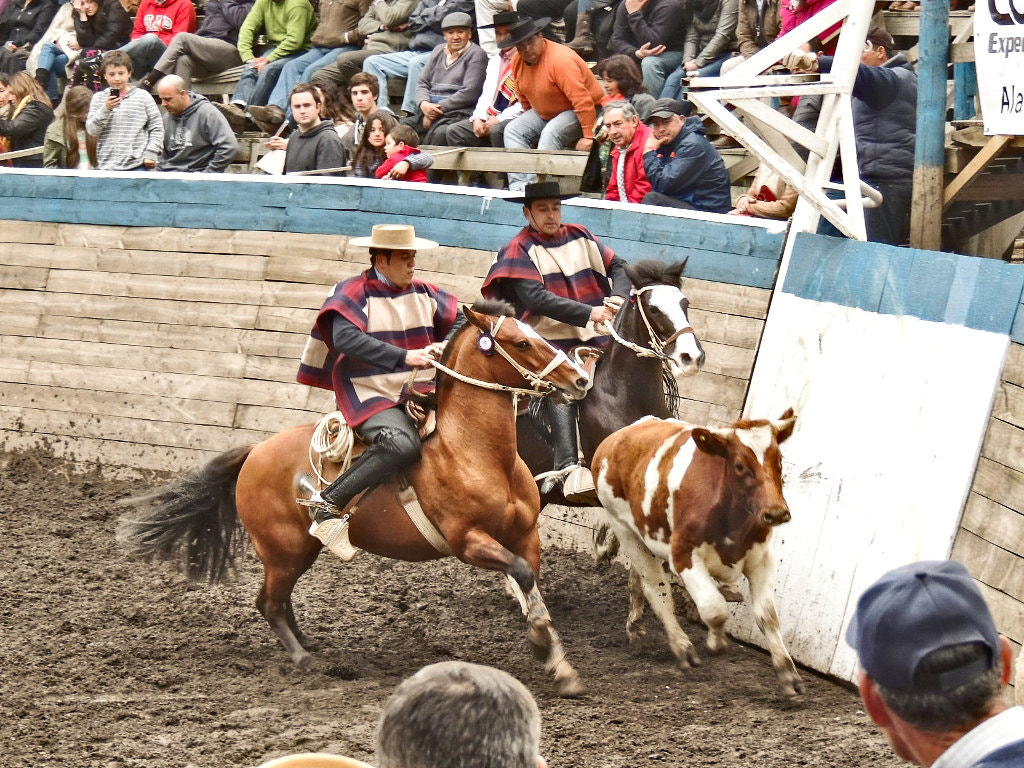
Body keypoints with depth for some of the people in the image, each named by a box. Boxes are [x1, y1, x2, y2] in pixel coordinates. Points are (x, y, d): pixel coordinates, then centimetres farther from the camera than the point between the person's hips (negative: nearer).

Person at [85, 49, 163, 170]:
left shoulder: (143, 96, 3)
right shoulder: (98, 98, 8)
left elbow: (156, 128, 5)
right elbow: (92, 129, 2)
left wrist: (151, 154, -4)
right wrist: (105, 109, -12)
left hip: (137, 165, -2)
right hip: (107, 166, 2)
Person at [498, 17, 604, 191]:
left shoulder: (560, 60, -28)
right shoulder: (518, 61, -2)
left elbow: (583, 100, -30)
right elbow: (524, 98, 14)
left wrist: (588, 137, -31)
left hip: (579, 113, -8)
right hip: (544, 113, 8)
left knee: (550, 133, -34)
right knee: (513, 130, -12)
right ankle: (517, 188, -25)